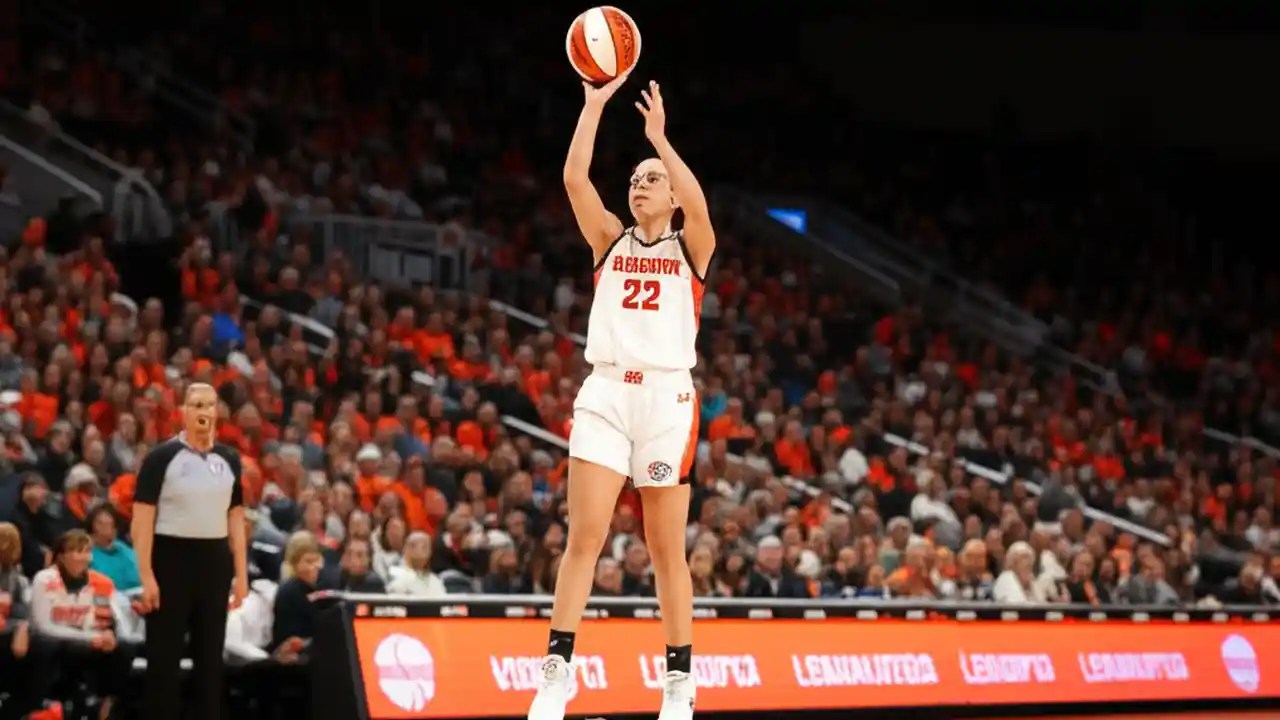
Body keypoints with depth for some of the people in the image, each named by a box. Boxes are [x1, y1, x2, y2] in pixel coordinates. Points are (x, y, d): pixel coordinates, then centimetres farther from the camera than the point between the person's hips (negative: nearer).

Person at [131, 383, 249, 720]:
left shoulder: (228, 459, 9)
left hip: (214, 561, 5)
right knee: (164, 655, -2)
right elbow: (142, 518, -9)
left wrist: (241, 574, 8)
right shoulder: (162, 457, -6)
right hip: (171, 559, -5)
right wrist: (146, 576, -15)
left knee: (211, 654, 10)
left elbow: (236, 517, 13)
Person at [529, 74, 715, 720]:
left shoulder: (690, 248, 8)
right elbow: (575, 177, 0)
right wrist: (595, 103, -5)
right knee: (584, 535, -8)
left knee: (666, 547, 1)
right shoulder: (610, 241, 14)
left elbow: (698, 204, -15)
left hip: (667, 397, -2)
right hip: (605, 392, 2)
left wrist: (659, 136, -19)